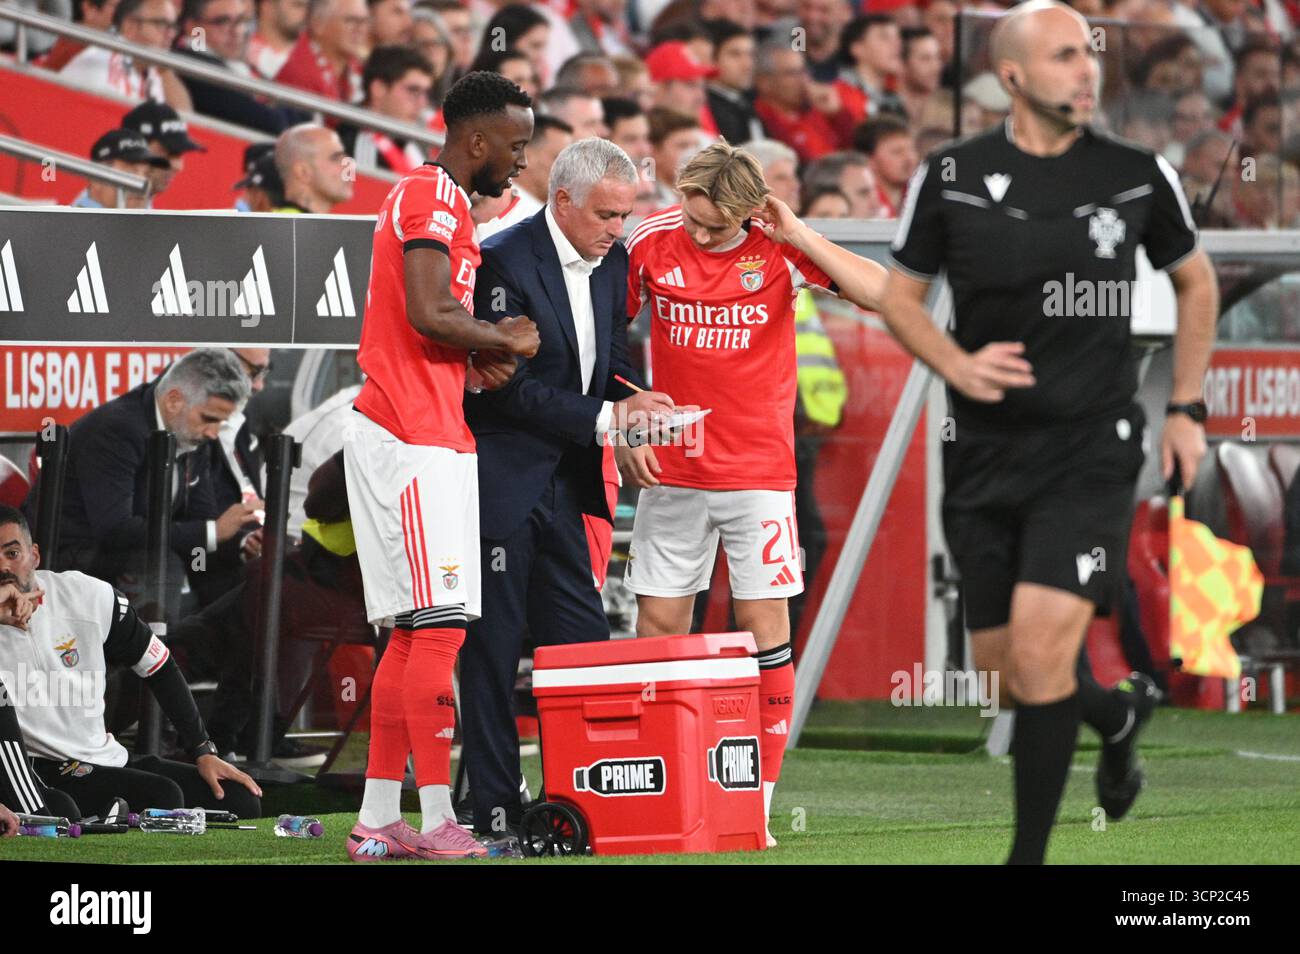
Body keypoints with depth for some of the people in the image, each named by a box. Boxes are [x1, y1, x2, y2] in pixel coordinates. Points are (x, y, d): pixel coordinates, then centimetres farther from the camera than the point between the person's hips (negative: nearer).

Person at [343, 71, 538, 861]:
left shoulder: (437, 200, 22)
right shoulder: (435, 197, -10)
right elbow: (429, 314, -22)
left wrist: (480, 356, 8)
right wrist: (505, 342, -6)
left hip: (422, 434, 10)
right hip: (415, 439, -10)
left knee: (413, 633, 10)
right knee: (438, 625, -11)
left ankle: (379, 821, 10)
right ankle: (438, 820, -12)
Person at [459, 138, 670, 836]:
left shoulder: (612, 263, 9)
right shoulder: (503, 261, -16)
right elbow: (508, 386, -19)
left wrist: (631, 400, -4)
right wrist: (605, 418, -20)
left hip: (561, 486, 8)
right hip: (499, 483, -8)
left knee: (584, 644, 6)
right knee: (493, 648, -3)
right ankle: (496, 812, 0)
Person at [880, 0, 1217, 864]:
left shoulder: (1139, 176, -3)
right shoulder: (950, 177, -4)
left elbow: (1196, 281, 14)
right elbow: (901, 296, 8)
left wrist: (1188, 409, 9)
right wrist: (958, 366, -11)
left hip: (1092, 447, -2)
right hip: (985, 457, 2)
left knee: (1039, 652, -17)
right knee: (1002, 669, 8)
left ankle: (1029, 853, -5)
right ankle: (1120, 711, 41)